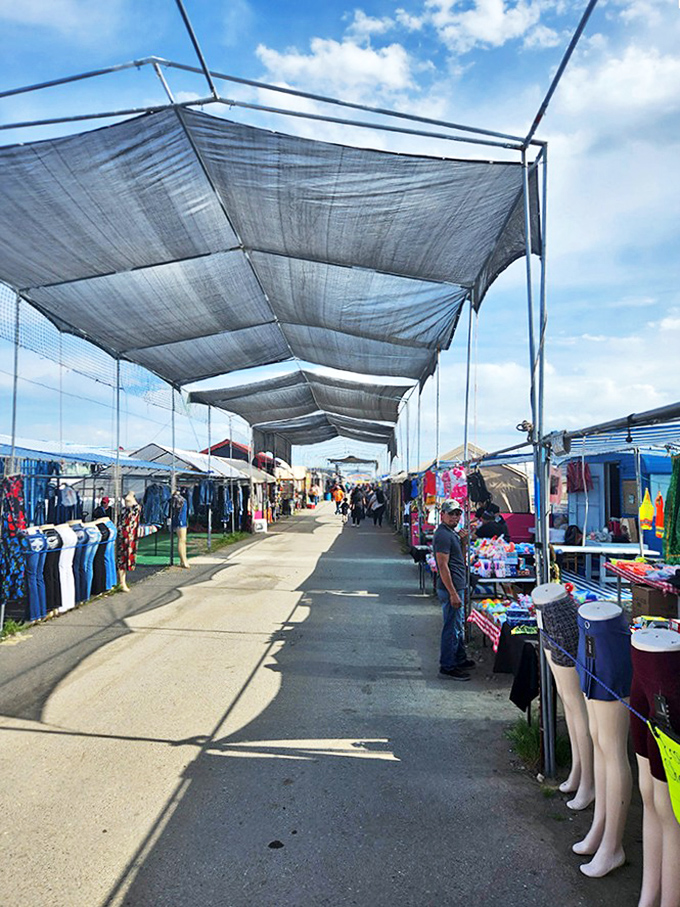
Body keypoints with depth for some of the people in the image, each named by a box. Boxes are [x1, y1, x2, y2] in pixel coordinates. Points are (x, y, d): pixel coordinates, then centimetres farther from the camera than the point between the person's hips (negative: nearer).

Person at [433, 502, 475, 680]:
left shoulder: (451, 533, 14)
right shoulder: (443, 535, -18)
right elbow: (443, 566, -23)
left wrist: (462, 541, 9)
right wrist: (453, 593, -24)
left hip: (457, 586, 11)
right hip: (450, 588, -11)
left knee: (459, 624, 20)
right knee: (452, 627, -3)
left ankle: (460, 659, 34)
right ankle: (447, 666, 7)